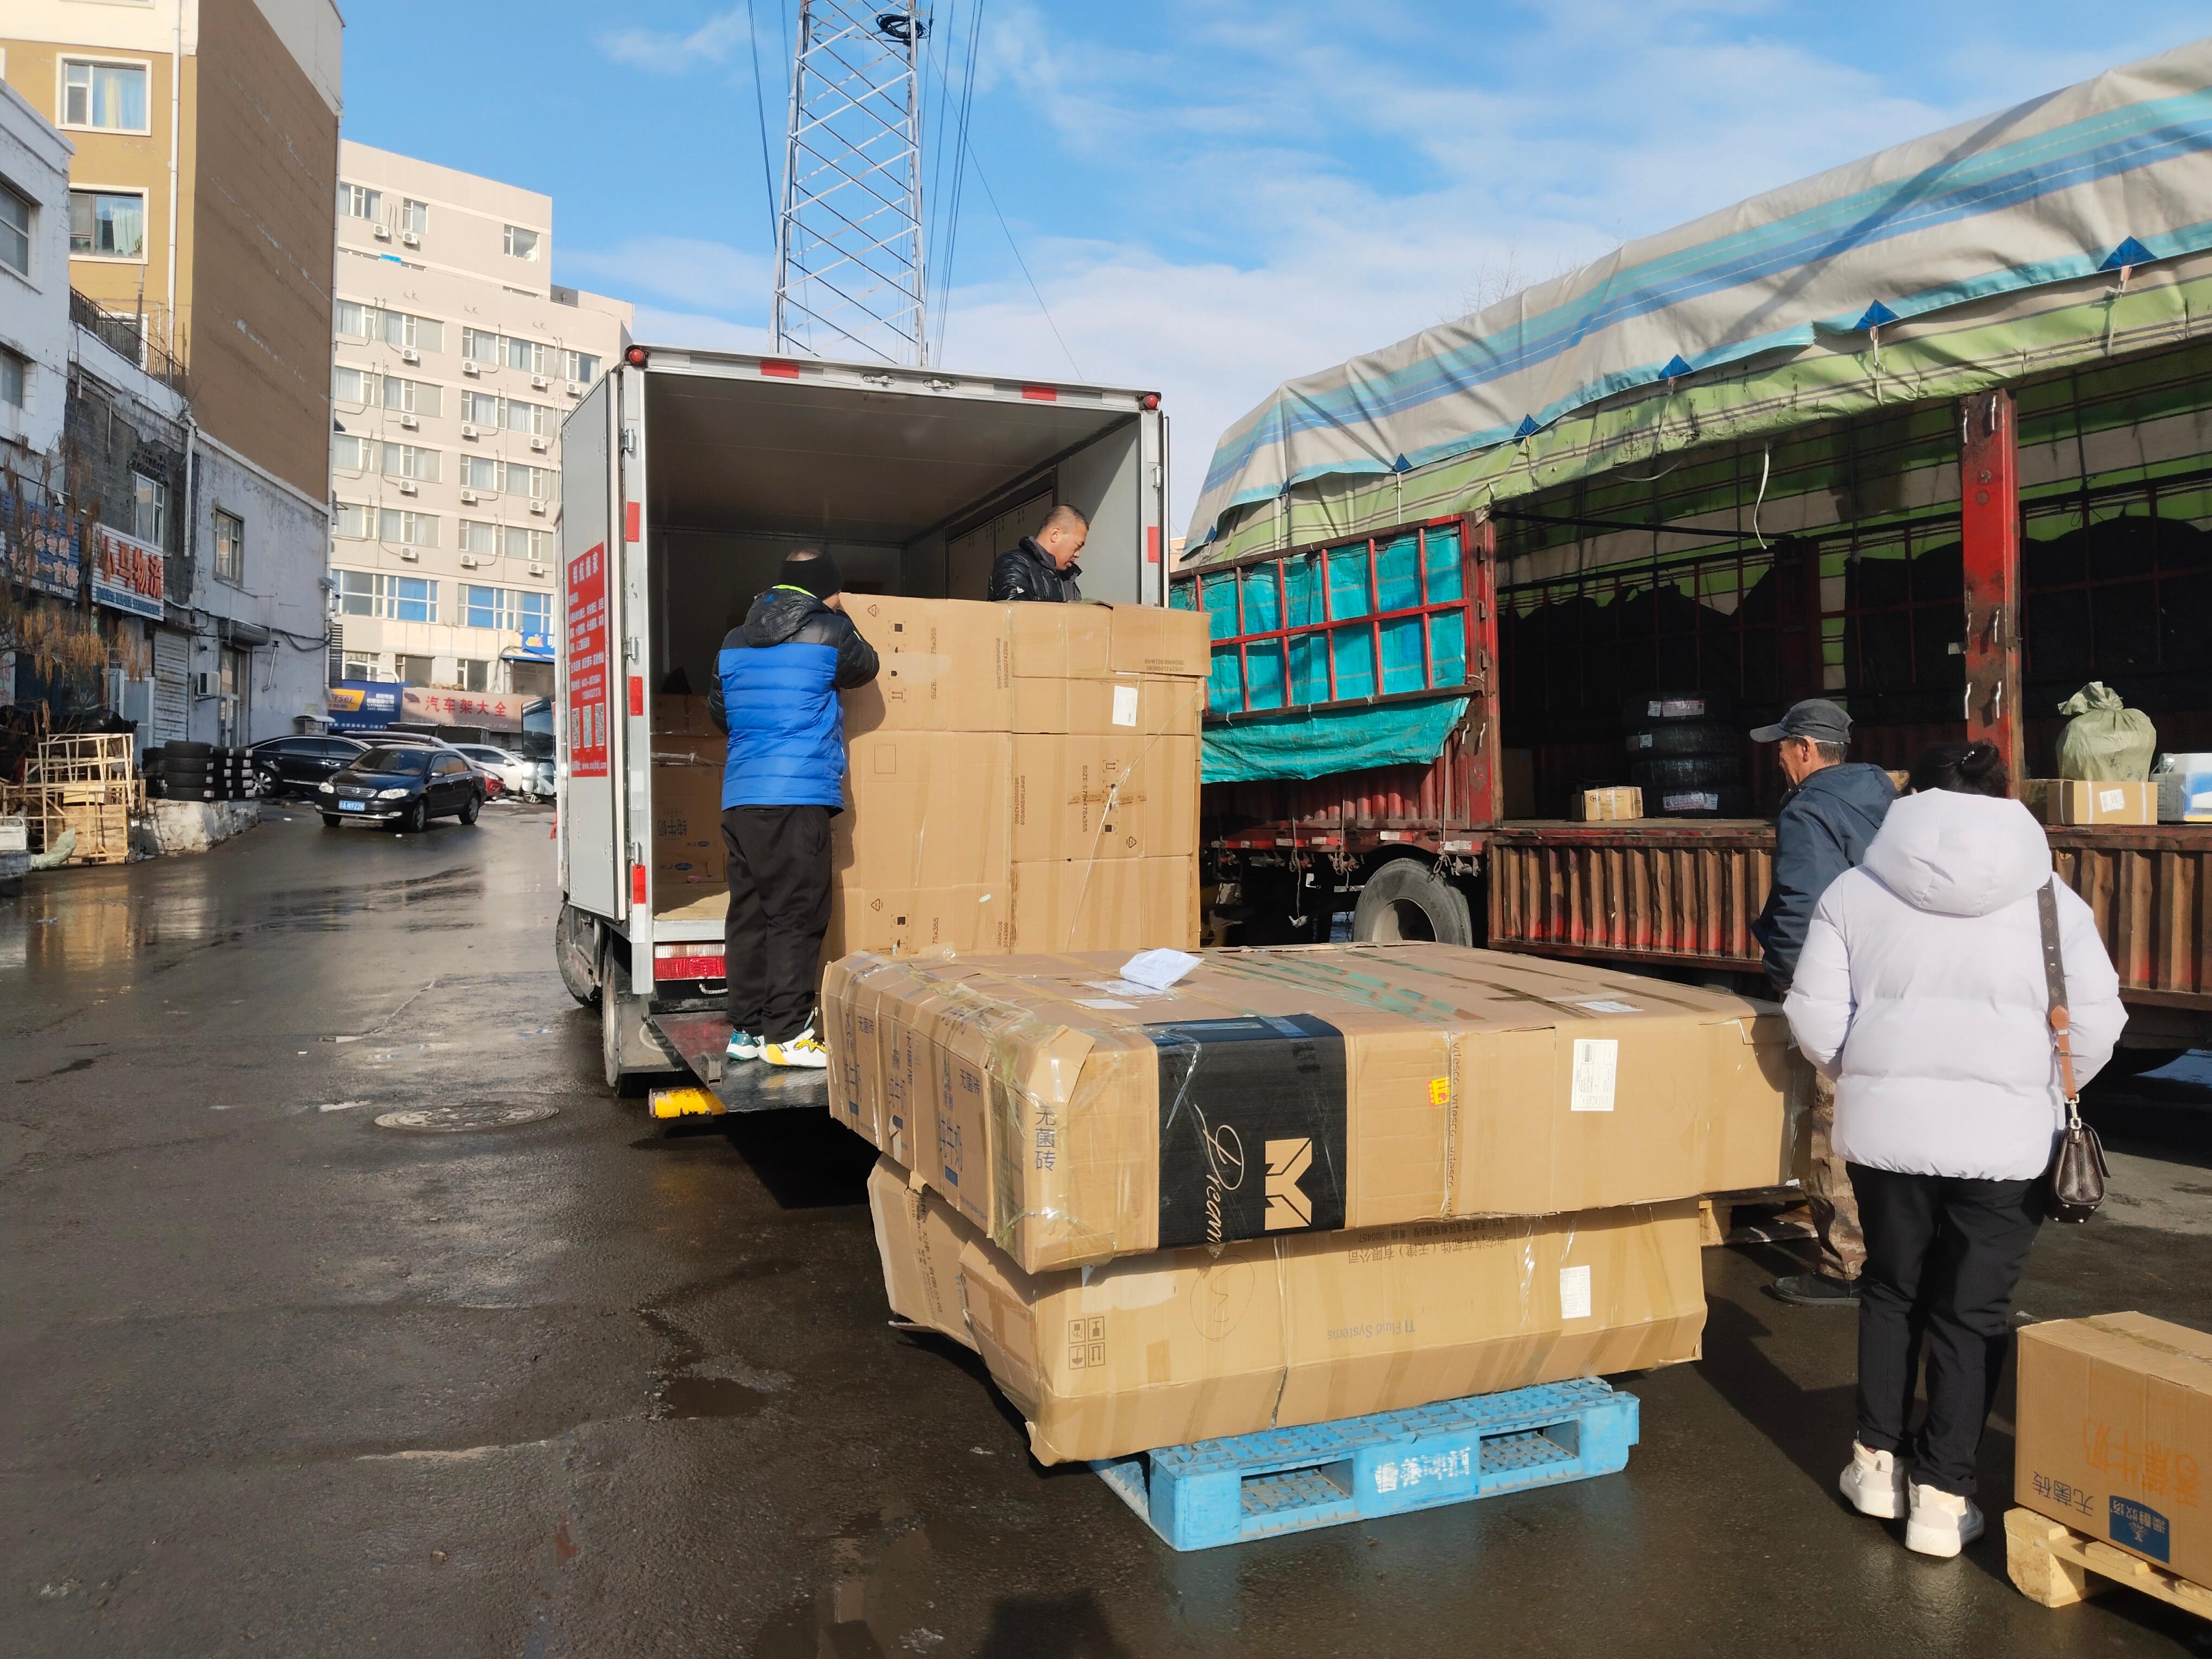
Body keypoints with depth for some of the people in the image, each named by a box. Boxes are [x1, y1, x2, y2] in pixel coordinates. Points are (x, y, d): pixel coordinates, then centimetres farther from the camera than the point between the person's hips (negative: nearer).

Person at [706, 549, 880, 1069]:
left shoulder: (734, 641, 16)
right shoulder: (830, 630, -2)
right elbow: (863, 668, 17)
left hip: (739, 797, 7)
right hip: (799, 797, -6)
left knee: (748, 916, 10)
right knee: (796, 918, -3)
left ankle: (746, 1030, 16)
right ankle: (785, 1035, -2)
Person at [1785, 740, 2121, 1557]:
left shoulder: (1855, 892, 0)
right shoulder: (2049, 896, 1)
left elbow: (1817, 1018, -4)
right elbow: (2096, 1024, -2)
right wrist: (2045, 1091, 15)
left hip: (1887, 1129, 1)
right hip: (2005, 1138, -1)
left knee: (1891, 1289, 20)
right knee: (1973, 1312, 10)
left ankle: (1879, 1460, 28)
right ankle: (1942, 1496, 14)